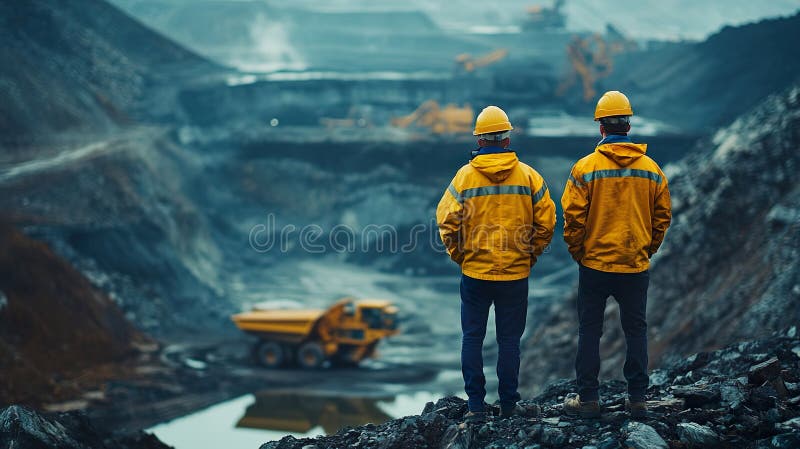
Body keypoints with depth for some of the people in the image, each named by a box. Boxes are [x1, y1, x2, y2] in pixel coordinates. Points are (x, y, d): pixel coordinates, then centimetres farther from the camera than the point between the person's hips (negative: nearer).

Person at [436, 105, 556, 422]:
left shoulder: (465, 176, -5)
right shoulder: (528, 176, -2)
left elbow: (447, 222, -7)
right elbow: (546, 221, -2)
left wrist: (459, 256, 7)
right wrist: (531, 256, 11)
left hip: (475, 273, -1)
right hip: (516, 273, 1)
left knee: (472, 337, 9)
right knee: (509, 339, 9)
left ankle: (476, 405, 7)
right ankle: (508, 404, 12)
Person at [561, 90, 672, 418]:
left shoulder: (585, 168, -9)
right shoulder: (651, 169, 0)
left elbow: (573, 217, -9)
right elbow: (662, 217, 6)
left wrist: (577, 252, 4)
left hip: (594, 265, -2)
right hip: (636, 267, 2)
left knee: (590, 330, 8)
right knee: (636, 330, 11)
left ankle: (588, 398, 11)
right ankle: (637, 399, 13)